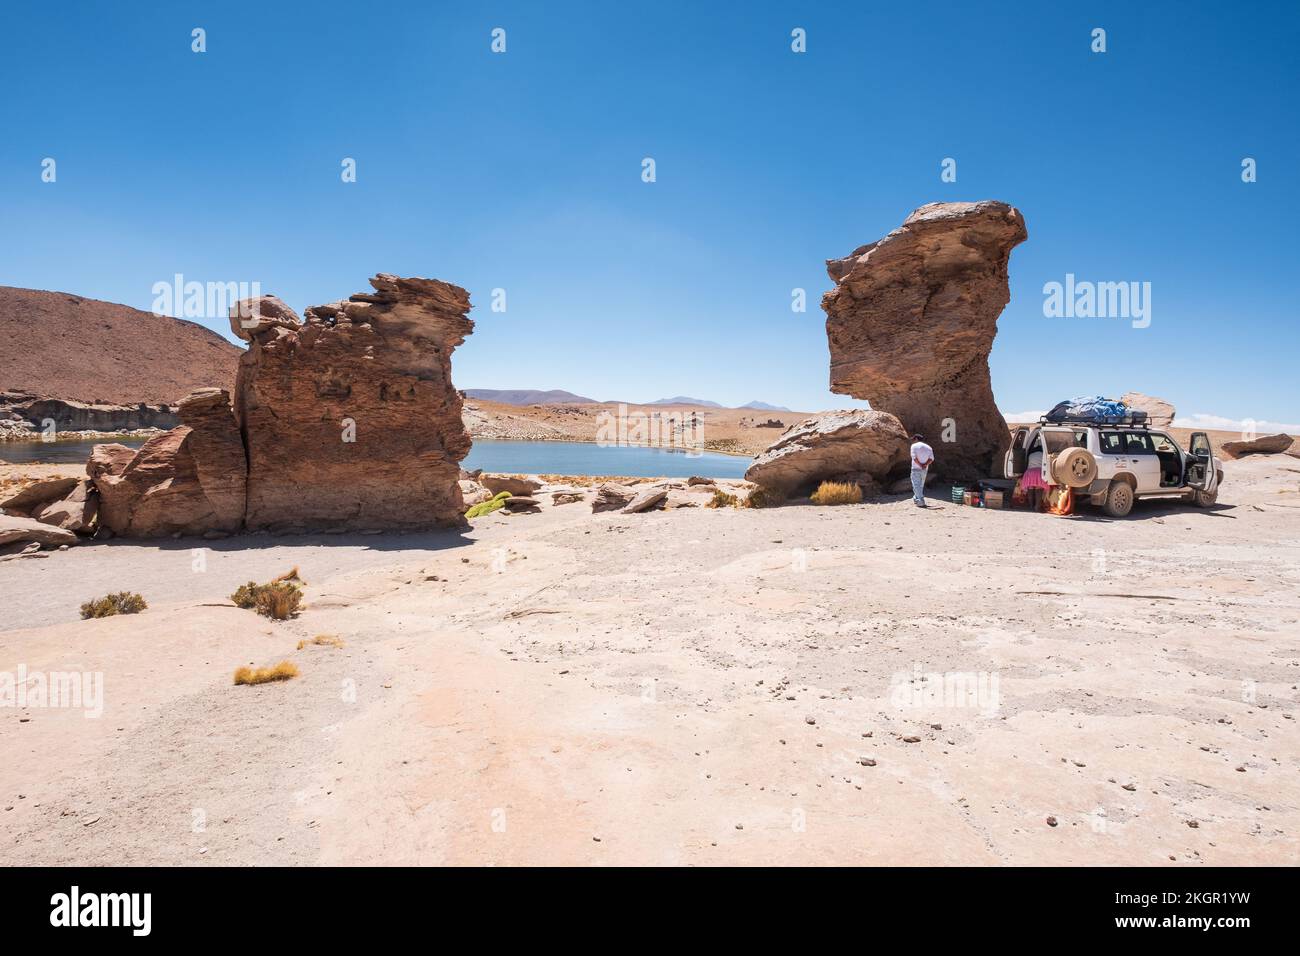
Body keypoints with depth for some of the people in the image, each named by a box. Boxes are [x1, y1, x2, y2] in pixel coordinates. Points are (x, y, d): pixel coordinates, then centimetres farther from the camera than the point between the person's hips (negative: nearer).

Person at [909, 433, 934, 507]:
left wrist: (920, 465, -13)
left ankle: (921, 501, -15)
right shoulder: (928, 447, 12)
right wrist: (925, 464, -9)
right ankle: (916, 498, 31)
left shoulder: (914, 446, -4)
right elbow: (931, 459, 1)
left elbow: (914, 457, -16)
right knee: (921, 485, 18)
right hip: (925, 470, 6)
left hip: (916, 468, -6)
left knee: (916, 485, -5)